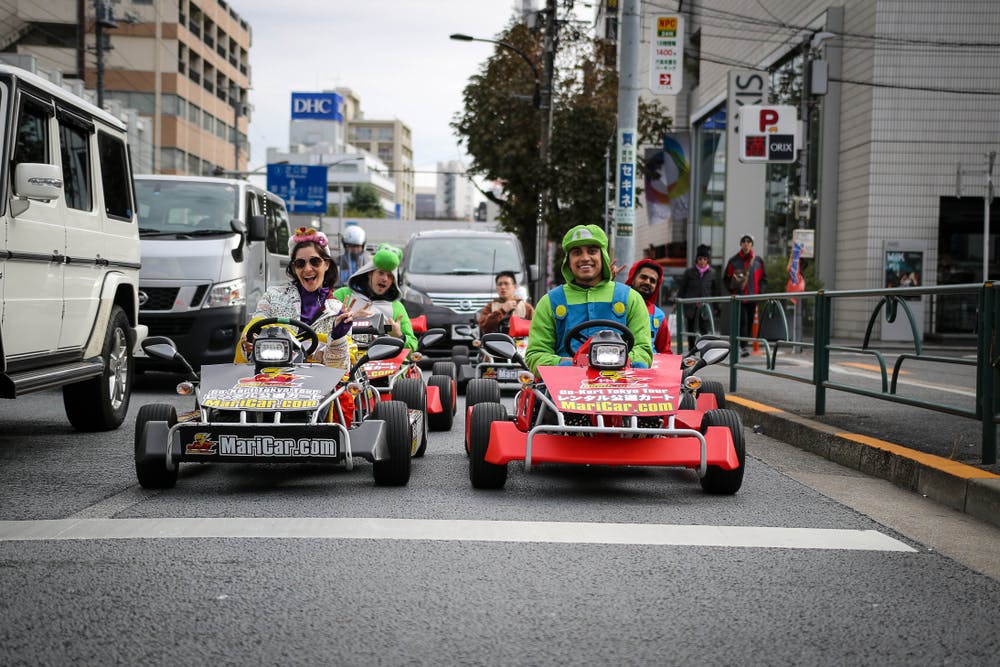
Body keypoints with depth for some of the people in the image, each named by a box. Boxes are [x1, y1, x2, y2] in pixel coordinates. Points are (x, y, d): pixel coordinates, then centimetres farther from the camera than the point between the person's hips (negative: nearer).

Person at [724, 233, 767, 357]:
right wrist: (732, 289, -6)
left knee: (750, 322, 6)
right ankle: (743, 347, -18)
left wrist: (760, 291, 0)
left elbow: (763, 278, 14)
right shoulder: (733, 261, 5)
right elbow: (726, 278, 10)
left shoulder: (758, 261, 9)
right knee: (742, 321, -14)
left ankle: (745, 345, 16)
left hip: (752, 298, 3)